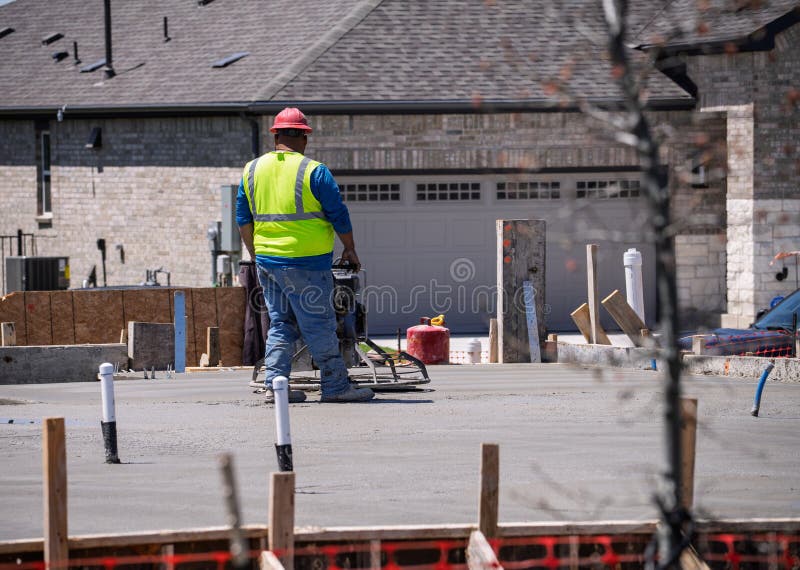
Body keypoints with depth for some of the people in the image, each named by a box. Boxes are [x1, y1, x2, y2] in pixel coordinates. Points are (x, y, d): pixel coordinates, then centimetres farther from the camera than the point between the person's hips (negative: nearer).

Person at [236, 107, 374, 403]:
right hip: (305, 263, -6)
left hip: (267, 260, 6)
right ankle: (335, 386, 2)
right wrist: (350, 249, 10)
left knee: (280, 324, 13)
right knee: (320, 324, -1)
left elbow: (243, 220, 13)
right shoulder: (313, 171, -9)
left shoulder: (252, 170, 8)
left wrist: (255, 254, 23)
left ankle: (274, 385, 9)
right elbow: (339, 215, -4)